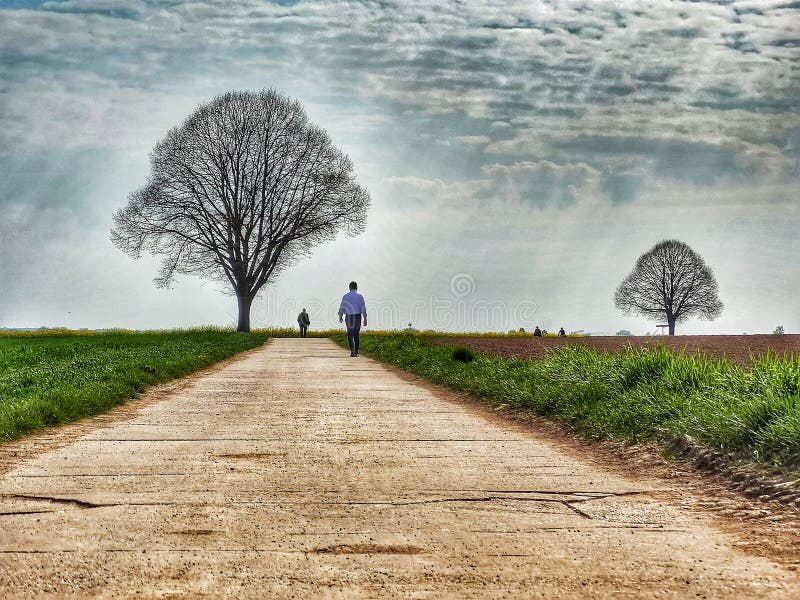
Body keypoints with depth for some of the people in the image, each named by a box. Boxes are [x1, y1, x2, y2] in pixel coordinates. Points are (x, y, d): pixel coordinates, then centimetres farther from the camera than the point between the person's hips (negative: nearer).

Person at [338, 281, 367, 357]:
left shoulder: (345, 296, -2)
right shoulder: (360, 297, -2)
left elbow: (342, 308, 2)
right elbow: (363, 309, -5)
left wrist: (340, 317, 17)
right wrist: (365, 319, -1)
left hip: (349, 317, -1)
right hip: (357, 316, 1)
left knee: (350, 334, 7)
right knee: (356, 334, 12)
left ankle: (352, 349, -14)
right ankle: (356, 352, 12)